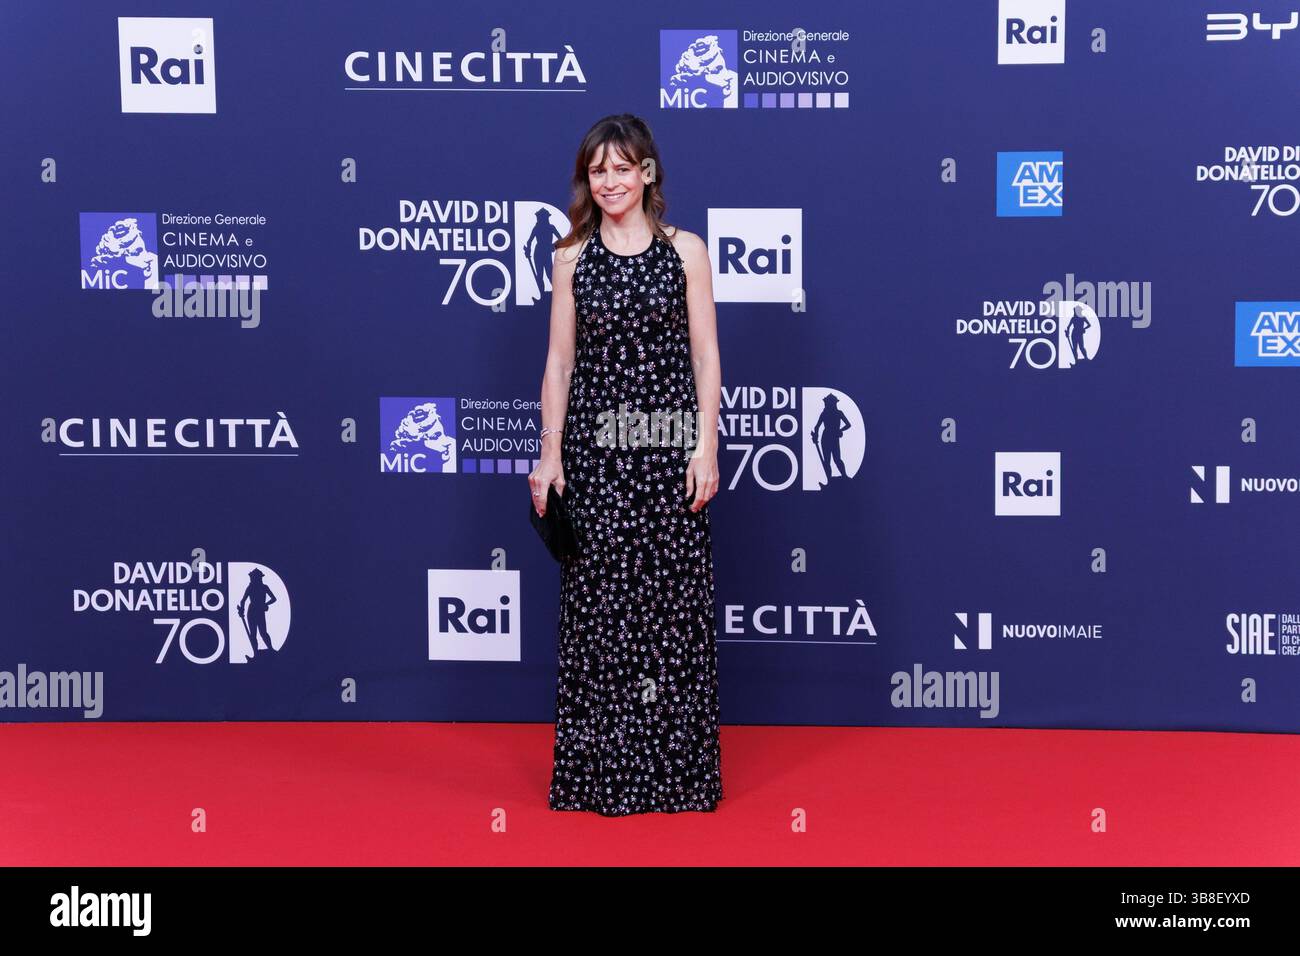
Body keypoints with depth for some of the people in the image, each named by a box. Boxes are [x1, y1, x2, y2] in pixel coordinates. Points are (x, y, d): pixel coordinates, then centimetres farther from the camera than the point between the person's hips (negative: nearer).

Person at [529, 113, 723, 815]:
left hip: (669, 446, -1)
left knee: (674, 598, 1)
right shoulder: (571, 258, 6)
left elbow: (706, 355, 1)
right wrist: (549, 456, 0)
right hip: (595, 446, 1)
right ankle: (600, 769, 12)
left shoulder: (685, 251, 4)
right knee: (597, 600, 2)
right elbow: (559, 361, 6)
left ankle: (676, 767, 12)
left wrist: (706, 446, -6)